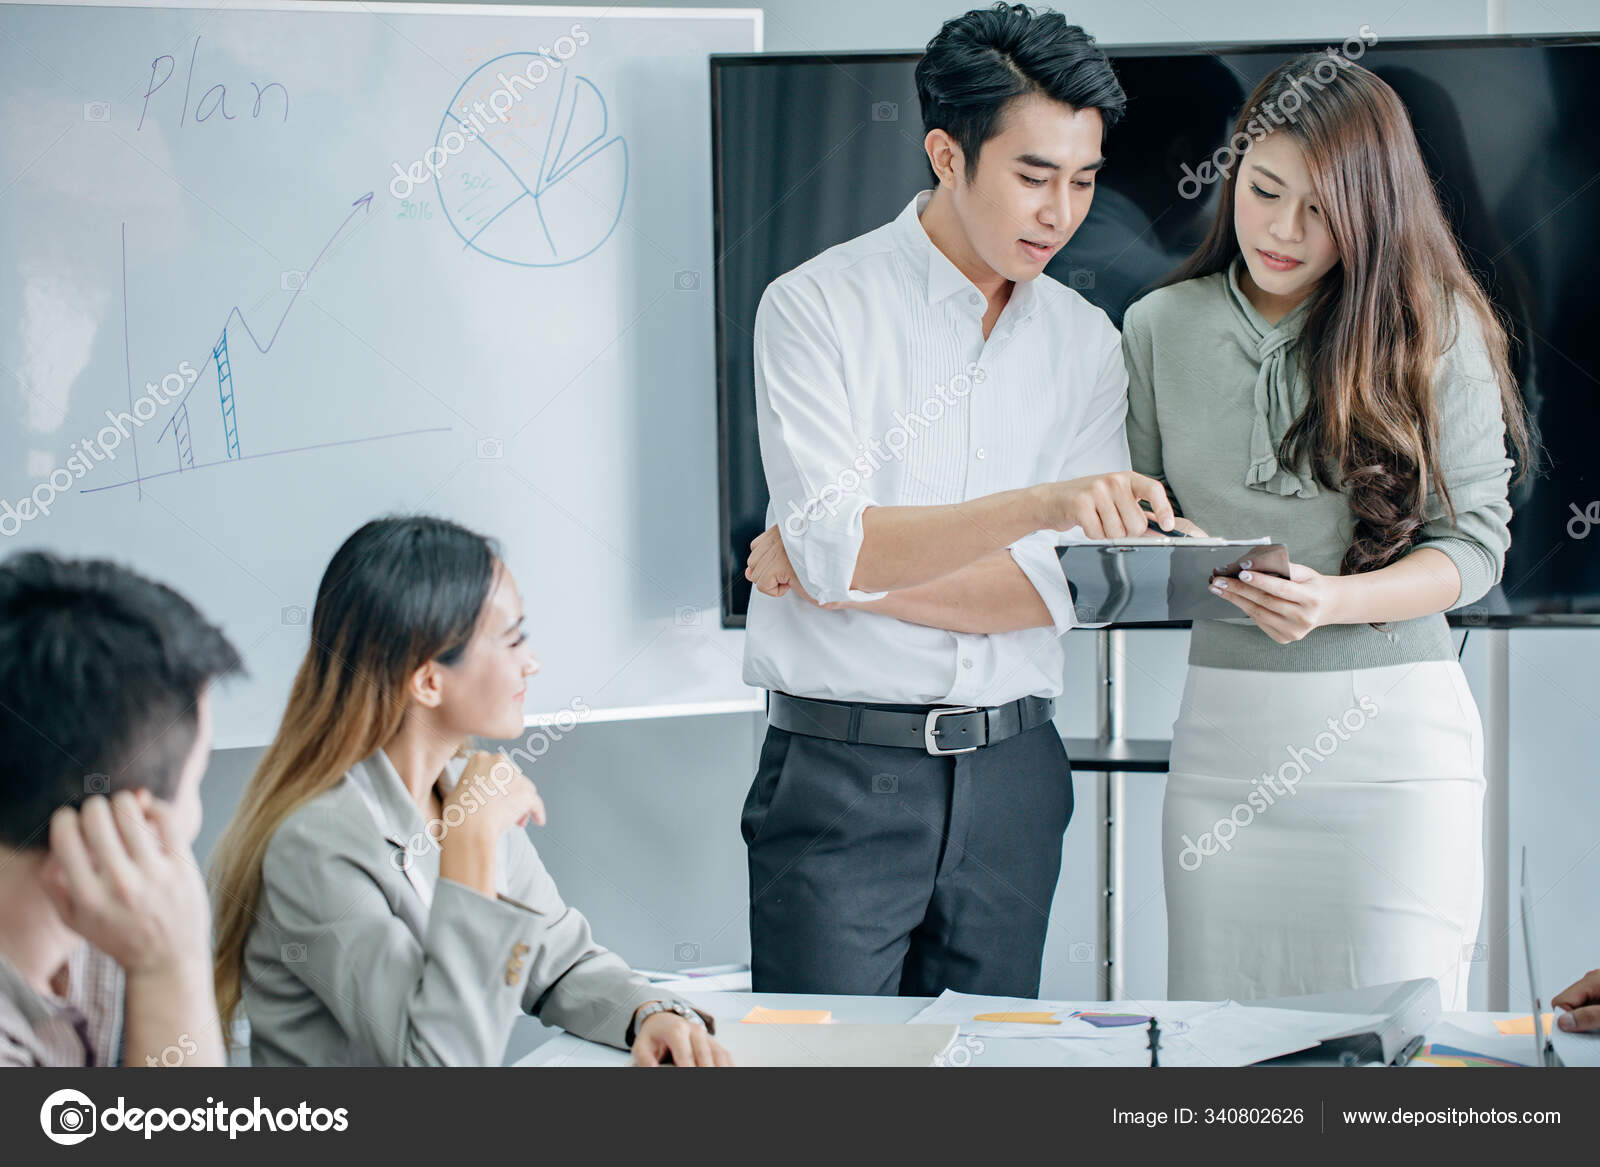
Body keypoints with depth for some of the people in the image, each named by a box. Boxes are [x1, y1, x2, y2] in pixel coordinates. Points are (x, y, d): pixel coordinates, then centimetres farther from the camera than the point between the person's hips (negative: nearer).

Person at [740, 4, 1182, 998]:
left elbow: (1065, 589, -1)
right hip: (843, 771, -4)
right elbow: (833, 543, -19)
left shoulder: (1085, 342, 8)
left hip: (1012, 772, 4)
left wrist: (853, 574, -9)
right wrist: (1040, 503, -32)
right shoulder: (819, 307, -5)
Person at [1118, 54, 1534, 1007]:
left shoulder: (1434, 328, -1)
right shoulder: (1160, 329, 7)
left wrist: (1334, 601, -18)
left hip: (1394, 724, -3)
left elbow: (1474, 541, -2)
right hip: (1224, 720, 3)